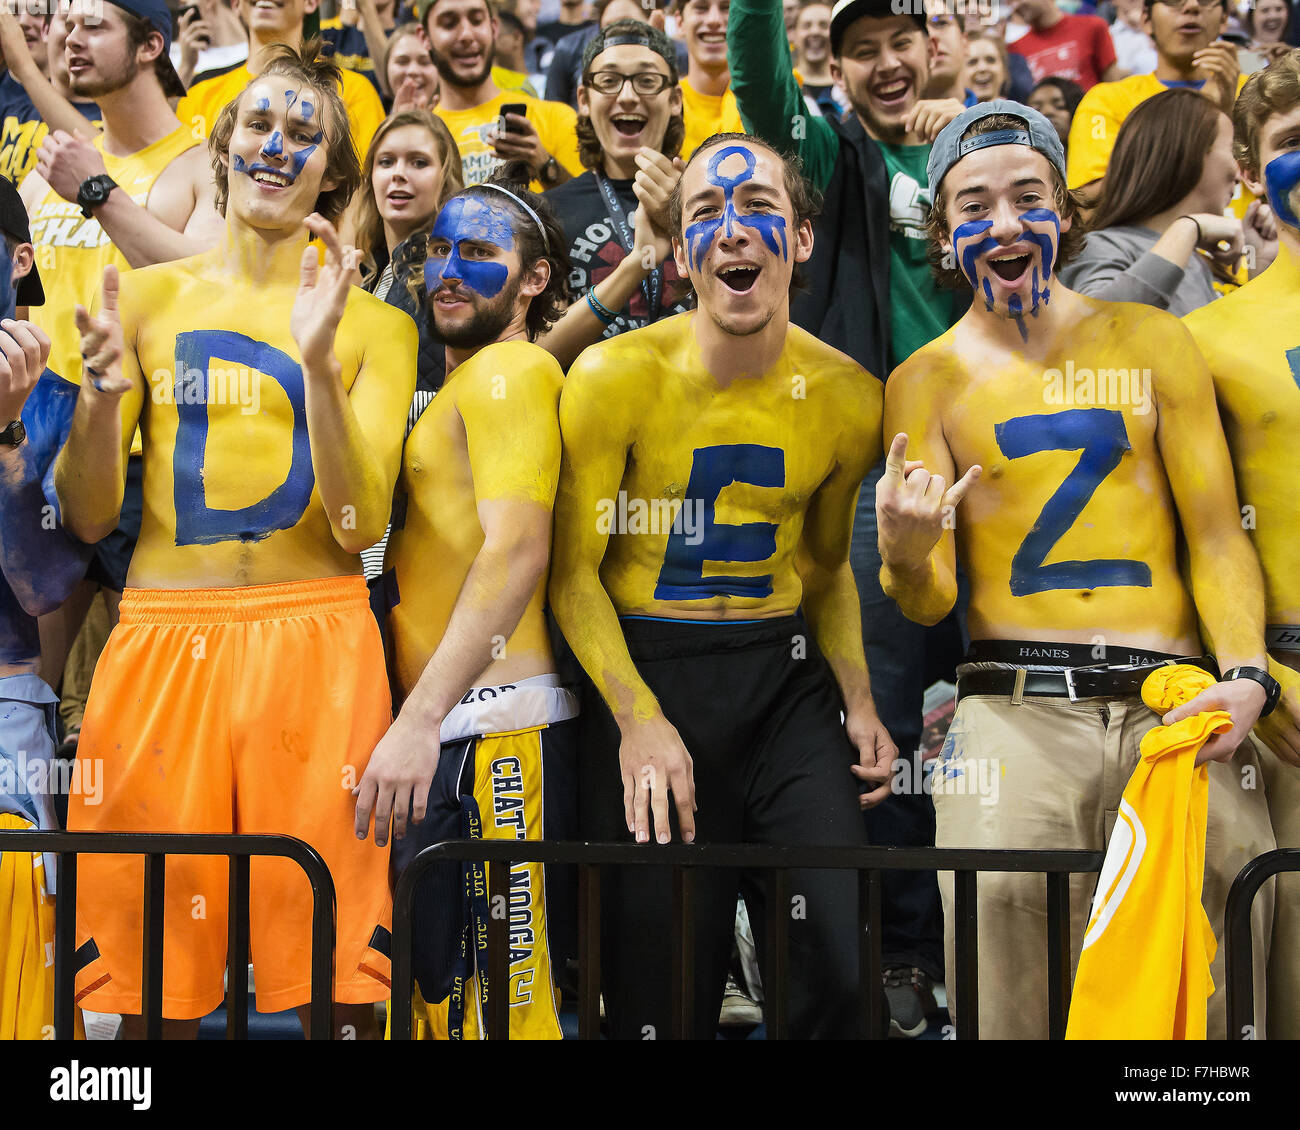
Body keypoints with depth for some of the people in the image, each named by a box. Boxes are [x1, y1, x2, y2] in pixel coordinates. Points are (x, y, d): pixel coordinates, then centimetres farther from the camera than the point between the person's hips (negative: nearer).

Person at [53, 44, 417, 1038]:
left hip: (314, 639, -1)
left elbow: (361, 522, -4)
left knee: (330, 967, -3)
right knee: (151, 963, 1)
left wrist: (318, 361, -15)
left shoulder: (375, 325, 7)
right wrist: (101, 394, -12)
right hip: (165, 633, 1)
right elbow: (88, 516, 7)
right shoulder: (147, 299, 10)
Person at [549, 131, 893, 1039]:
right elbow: (575, 573, -5)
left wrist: (859, 702, 2)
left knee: (845, 965, -10)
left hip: (787, 677, 2)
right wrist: (640, 720, -18)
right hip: (645, 670, -2)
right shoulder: (616, 378, -8)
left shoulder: (849, 397, 2)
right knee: (659, 998, 2)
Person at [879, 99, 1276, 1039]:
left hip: (1174, 711, 1)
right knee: (1009, 1009, -7)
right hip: (1014, 714, -1)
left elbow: (1217, 534, 9)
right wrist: (905, 555, -19)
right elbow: (930, 603, 5)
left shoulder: (1151, 342, 12)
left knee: (1212, 1001, -3)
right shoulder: (926, 381, 9)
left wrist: (1246, 672, -8)